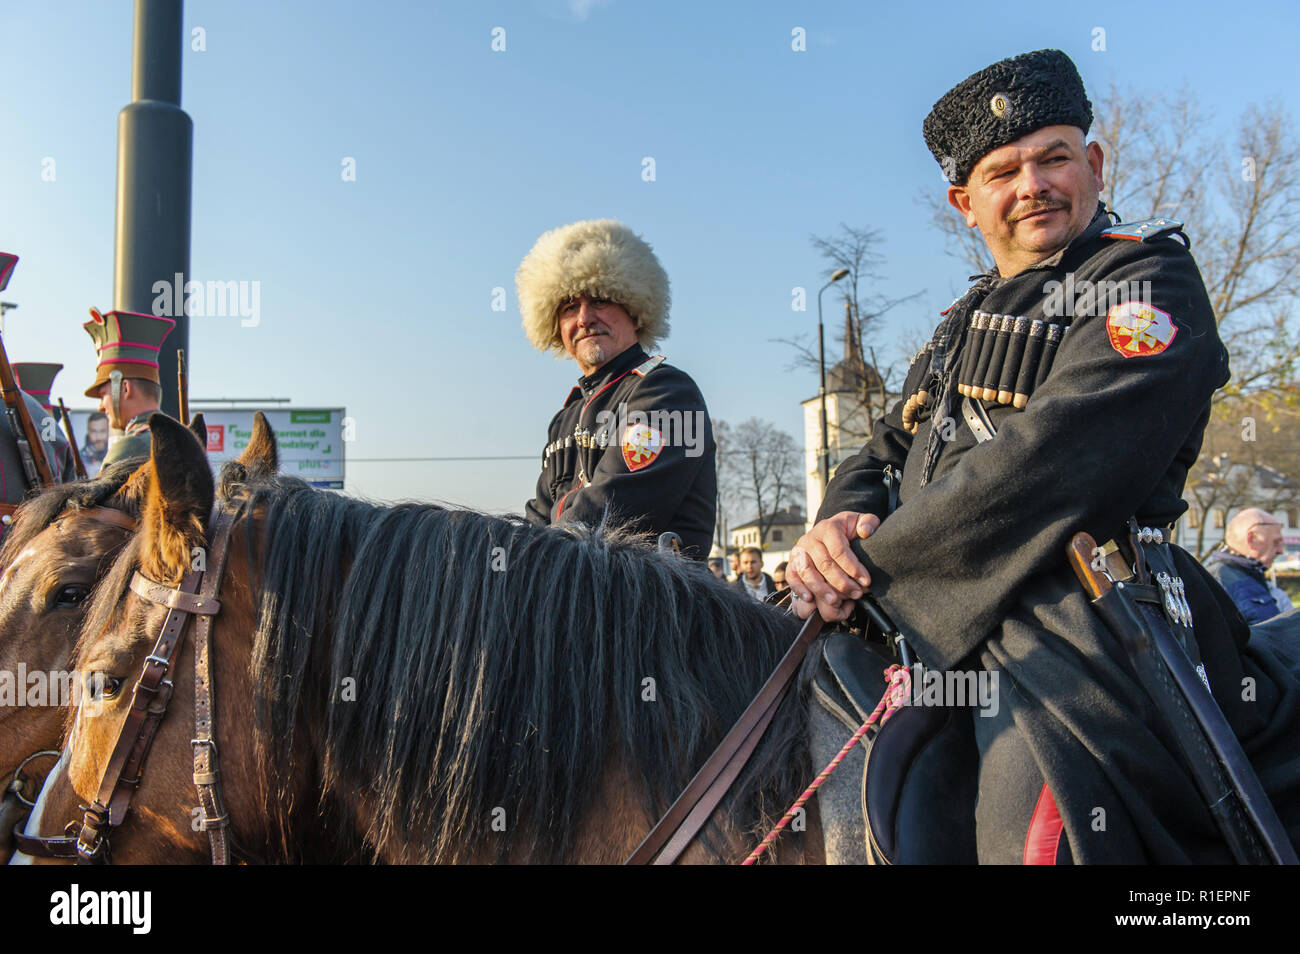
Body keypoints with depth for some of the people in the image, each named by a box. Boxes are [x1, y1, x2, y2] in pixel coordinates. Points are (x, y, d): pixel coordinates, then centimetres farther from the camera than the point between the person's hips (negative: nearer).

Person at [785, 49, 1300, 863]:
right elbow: (886, 453, 20)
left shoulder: (1148, 274, -1)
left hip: (1064, 606, -8)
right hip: (926, 612, 9)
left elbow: (1051, 461, -16)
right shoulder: (969, 320, 24)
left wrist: (872, 565, -15)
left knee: (1037, 829, -29)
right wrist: (841, 521, -5)